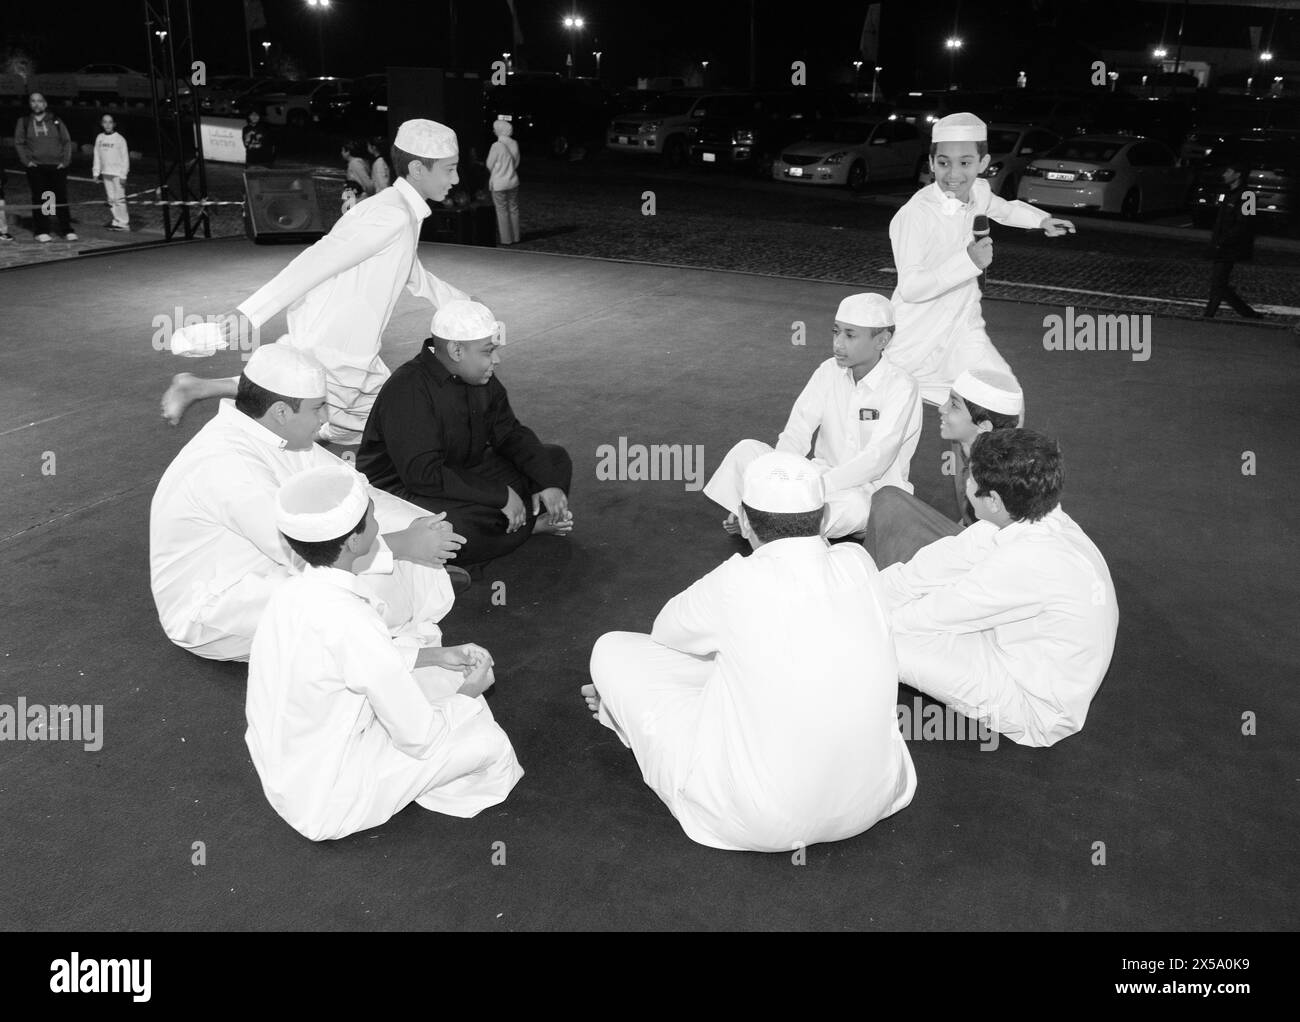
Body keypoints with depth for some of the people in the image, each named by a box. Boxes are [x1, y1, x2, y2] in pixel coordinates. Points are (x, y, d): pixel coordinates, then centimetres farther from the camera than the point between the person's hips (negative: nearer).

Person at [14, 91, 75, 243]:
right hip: (36, 168, 0)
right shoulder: (24, 122, 8)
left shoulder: (56, 122, 8)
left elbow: (67, 141, 9)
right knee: (39, 200, -1)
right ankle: (41, 231, 4)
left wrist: (65, 161, -1)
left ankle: (67, 230, 6)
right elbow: (18, 142, 9)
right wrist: (26, 161, -3)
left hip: (57, 167, 0)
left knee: (61, 199, 0)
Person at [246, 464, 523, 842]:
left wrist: (440, 656, 7)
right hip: (325, 807, -8)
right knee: (487, 741, -3)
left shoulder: (295, 591, -7)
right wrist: (468, 693, -3)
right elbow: (419, 737, -22)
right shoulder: (350, 622, -32)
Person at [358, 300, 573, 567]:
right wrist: (500, 495, -30)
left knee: (556, 460, 4)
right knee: (460, 526, -40)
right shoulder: (407, 391, -26)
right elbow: (424, 474, -32)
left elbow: (511, 434, 8)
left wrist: (548, 482, -10)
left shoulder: (483, 380, 0)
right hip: (404, 490, -8)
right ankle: (529, 524, -11)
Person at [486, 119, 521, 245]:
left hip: (499, 184, -5)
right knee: (513, 209, 14)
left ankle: (506, 239, 8)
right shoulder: (514, 144, -2)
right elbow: (516, 163, 7)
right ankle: (515, 237, 19)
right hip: (513, 181, 5)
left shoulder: (496, 146, -18)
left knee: (502, 211, 5)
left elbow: (489, 165, -7)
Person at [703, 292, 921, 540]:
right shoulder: (829, 371, 1)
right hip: (824, 474, 5)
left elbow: (876, 459, -25)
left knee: (852, 506, -41)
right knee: (747, 449, -14)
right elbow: (796, 433, -5)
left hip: (873, 491, -5)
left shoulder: (901, 387, -15)